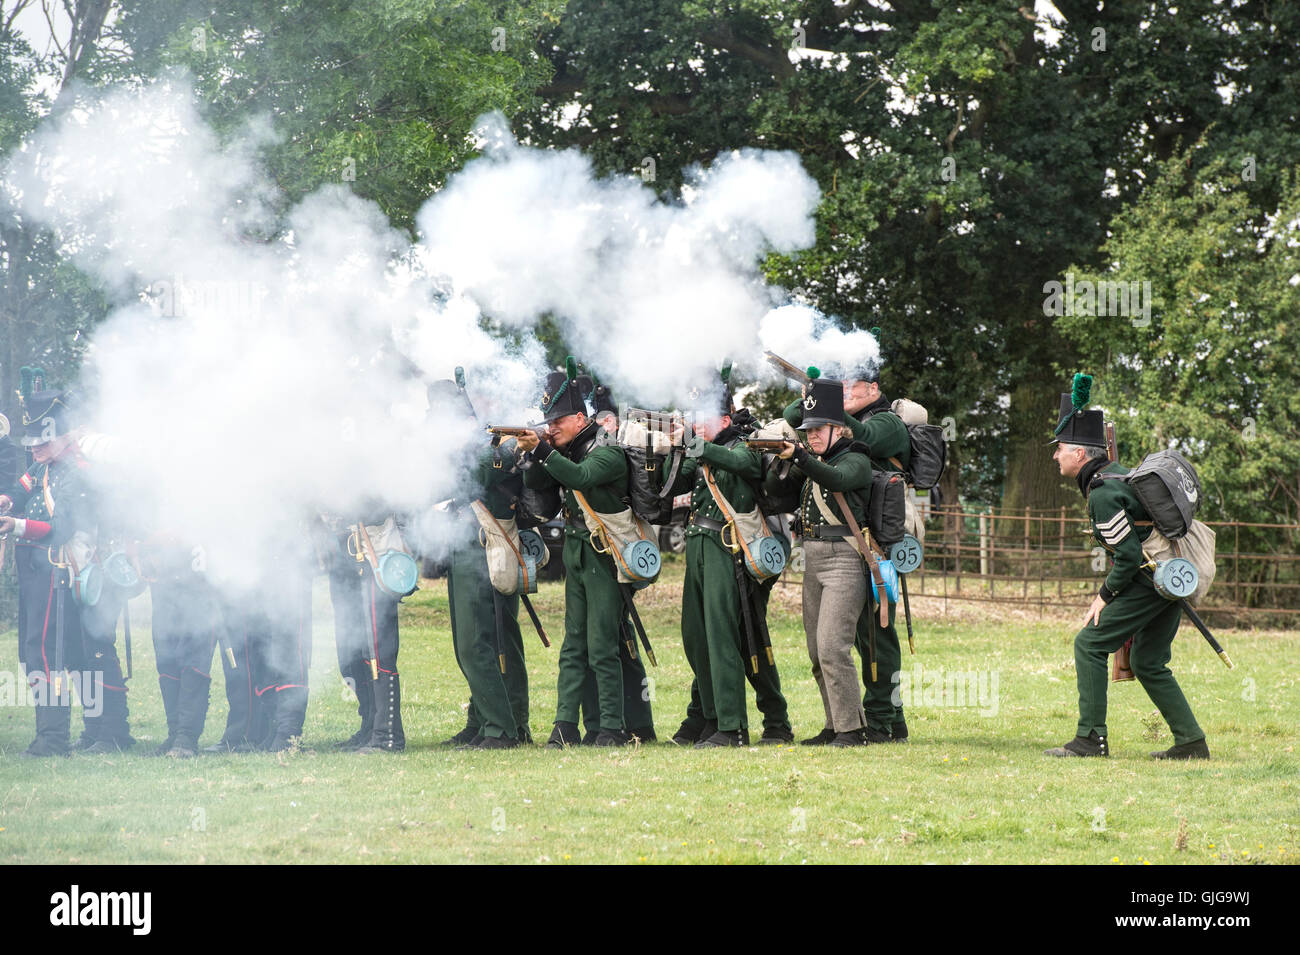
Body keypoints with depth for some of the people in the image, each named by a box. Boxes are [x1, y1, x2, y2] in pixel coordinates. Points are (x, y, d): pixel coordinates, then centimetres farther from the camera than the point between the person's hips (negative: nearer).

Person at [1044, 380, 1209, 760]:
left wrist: (1105, 595, -8)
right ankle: (1191, 742, 13)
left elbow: (1129, 554, -20)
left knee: (1089, 644, -6)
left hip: (1150, 581, -10)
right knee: (1147, 662, 16)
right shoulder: (1118, 472, 13)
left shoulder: (1102, 494, -17)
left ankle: (1091, 739, -8)